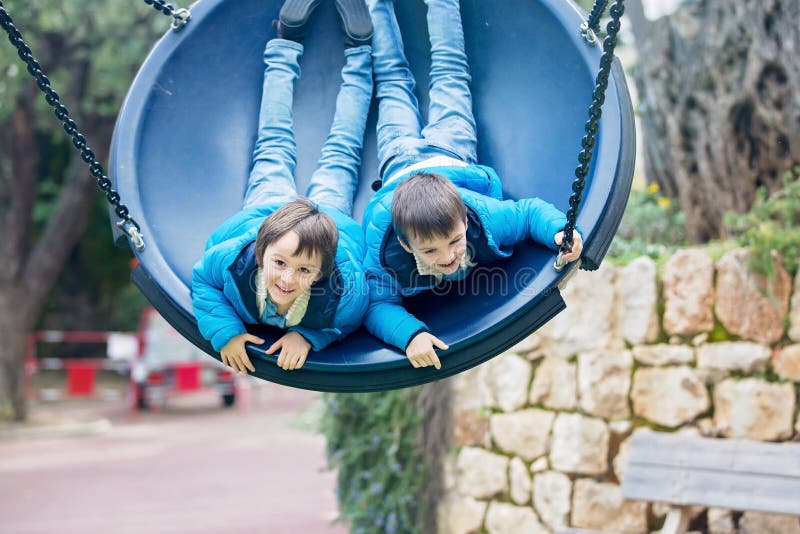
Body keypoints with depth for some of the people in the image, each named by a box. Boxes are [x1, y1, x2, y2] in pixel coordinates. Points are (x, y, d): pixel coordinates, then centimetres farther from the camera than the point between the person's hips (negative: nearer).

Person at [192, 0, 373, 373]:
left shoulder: (347, 292, -48)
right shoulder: (234, 259, -47)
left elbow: (349, 322, -23)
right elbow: (201, 280, -23)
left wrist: (308, 336, -39)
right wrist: (225, 331, -37)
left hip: (329, 215, 0)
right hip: (267, 211, 1)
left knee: (337, 158, 28)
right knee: (273, 151, 28)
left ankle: (358, 50, 42)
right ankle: (287, 41, 43)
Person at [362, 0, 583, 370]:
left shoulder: (486, 218, -44)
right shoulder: (384, 251, -49)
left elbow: (531, 210, -26)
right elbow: (377, 303, -42)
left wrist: (559, 231, -47)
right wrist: (409, 334, -63)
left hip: (451, 159, 0)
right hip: (403, 166, 1)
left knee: (448, 71, 27)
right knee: (395, 82, 28)